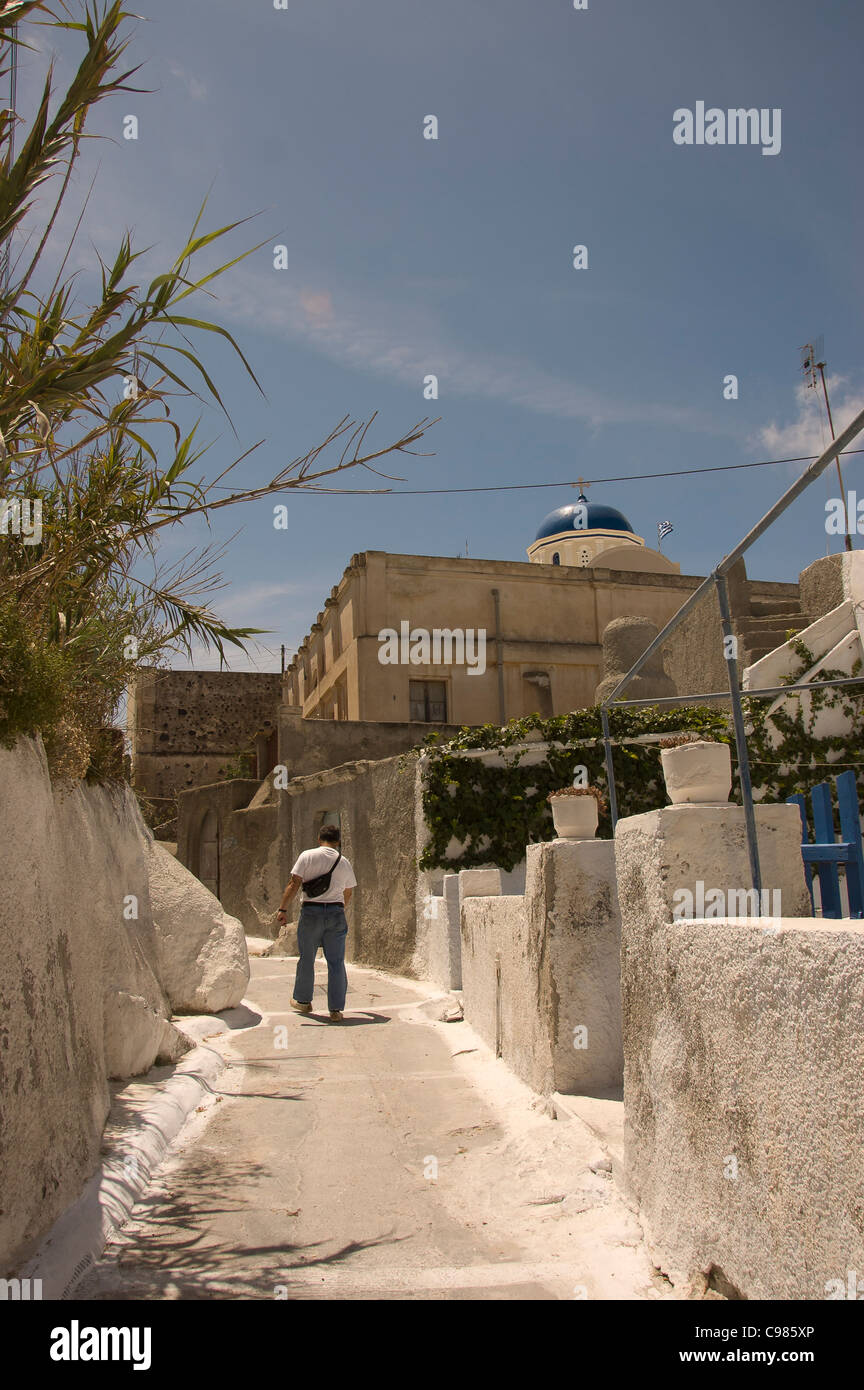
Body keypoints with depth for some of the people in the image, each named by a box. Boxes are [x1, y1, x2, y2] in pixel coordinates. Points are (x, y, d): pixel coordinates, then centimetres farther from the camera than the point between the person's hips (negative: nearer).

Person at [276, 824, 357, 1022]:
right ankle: (336, 1010, 4)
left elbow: (294, 884, -9)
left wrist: (282, 909, -7)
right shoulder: (344, 862, 8)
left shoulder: (307, 856, -1)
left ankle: (303, 1001, 27)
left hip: (311, 911, -1)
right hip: (336, 913, 2)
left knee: (307, 959, 13)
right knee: (336, 963, 5)